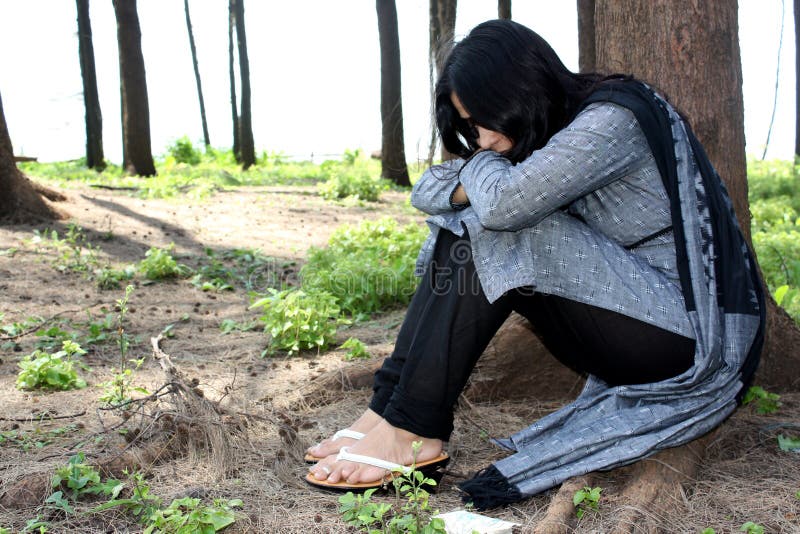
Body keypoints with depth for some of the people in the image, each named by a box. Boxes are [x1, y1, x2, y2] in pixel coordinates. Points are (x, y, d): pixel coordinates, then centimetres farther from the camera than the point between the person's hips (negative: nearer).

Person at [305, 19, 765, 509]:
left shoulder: (613, 119, -18)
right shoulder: (546, 135, 9)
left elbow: (505, 203, -32)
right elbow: (428, 190, 10)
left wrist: (483, 165, -9)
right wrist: (470, 185, -13)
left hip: (696, 339, -8)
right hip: (630, 324, 9)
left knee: (497, 233, -24)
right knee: (463, 230, -4)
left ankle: (410, 431, -21)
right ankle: (391, 403, -14)